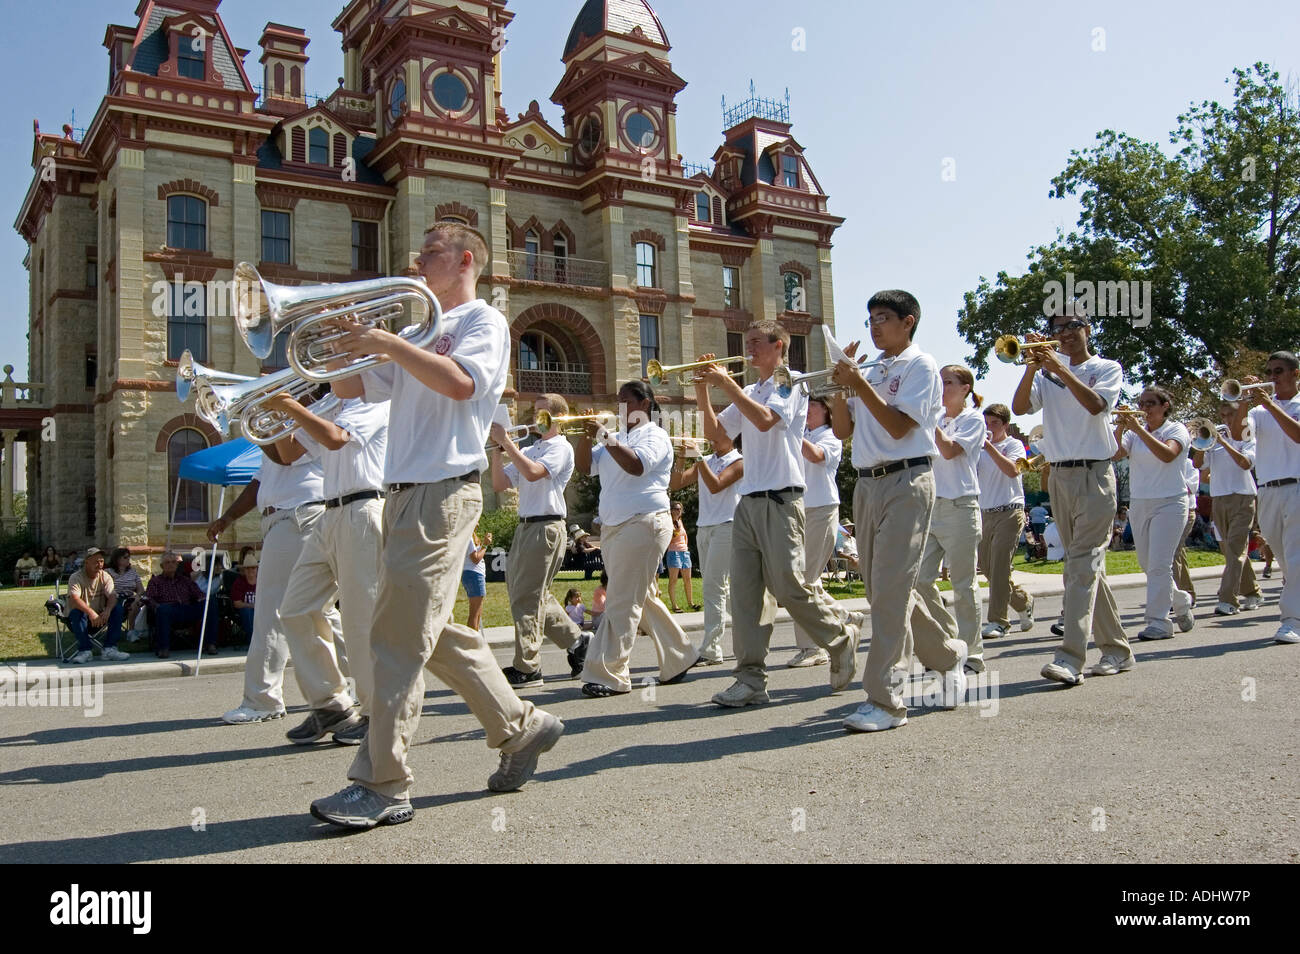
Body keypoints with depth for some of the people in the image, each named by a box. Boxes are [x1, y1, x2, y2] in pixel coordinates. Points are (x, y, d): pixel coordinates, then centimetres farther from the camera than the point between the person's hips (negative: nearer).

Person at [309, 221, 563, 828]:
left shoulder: (484, 321, 1)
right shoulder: (418, 331, 25)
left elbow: (460, 382, -20)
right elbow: (350, 388, 23)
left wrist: (388, 342, -20)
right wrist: (346, 338, 6)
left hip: (442, 492, -9)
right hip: (404, 493, 9)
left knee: (398, 639, -11)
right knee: (436, 632, 11)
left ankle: (383, 786, -6)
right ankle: (521, 728, 23)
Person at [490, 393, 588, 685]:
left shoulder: (561, 448, -4)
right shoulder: (528, 450, 20)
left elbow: (533, 473, -21)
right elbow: (500, 484, 13)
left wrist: (507, 441, -17)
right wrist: (497, 449, 3)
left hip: (546, 526, -9)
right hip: (524, 526, 9)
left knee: (527, 597, -9)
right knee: (527, 593, 13)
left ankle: (527, 668, -4)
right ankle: (574, 639, 25)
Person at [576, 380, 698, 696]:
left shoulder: (655, 435, -2)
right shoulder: (619, 438, 22)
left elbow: (637, 465, -22)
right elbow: (586, 466, 14)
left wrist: (605, 436, -20)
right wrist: (585, 435, 0)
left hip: (643, 524, -9)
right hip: (613, 527, 9)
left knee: (623, 602, -12)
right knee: (643, 599, 12)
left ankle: (609, 673, -12)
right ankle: (679, 659, 23)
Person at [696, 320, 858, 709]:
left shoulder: (791, 382, -1)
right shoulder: (748, 393, 21)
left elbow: (765, 420, -18)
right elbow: (716, 433, 16)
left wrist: (726, 383, -14)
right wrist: (703, 390, 4)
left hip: (780, 501, -7)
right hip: (748, 502, 7)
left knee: (788, 587, -9)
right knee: (745, 591, -2)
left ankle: (841, 639, 15)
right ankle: (751, 679, -1)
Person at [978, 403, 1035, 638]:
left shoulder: (1013, 445, 0)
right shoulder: (980, 449, 15)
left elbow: (1012, 470, -20)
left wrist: (989, 446, -24)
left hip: (1009, 512, -6)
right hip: (985, 513, 6)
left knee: (999, 565, -14)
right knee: (987, 566, 8)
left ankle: (997, 621, -12)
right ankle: (1023, 602, 31)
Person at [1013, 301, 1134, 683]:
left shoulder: (1107, 368, 5)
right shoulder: (1047, 373, 15)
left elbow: (1095, 404, -15)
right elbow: (1019, 407, -1)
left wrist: (1060, 369, -19)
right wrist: (1031, 369, -13)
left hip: (1094, 473, -5)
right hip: (1058, 476, 5)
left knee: (1083, 564, -15)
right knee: (1087, 565, 10)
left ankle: (1070, 658, -22)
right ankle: (1116, 649, 21)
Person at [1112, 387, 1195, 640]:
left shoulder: (1176, 430, -3)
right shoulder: (1135, 433, 10)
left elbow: (1167, 455, -24)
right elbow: (1116, 454, -7)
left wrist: (1139, 429, -27)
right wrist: (1120, 429, -20)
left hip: (1169, 503, -6)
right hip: (1139, 503, 6)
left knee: (1159, 564, -12)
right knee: (1146, 564, 11)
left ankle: (1158, 621, -9)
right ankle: (1181, 600, 33)